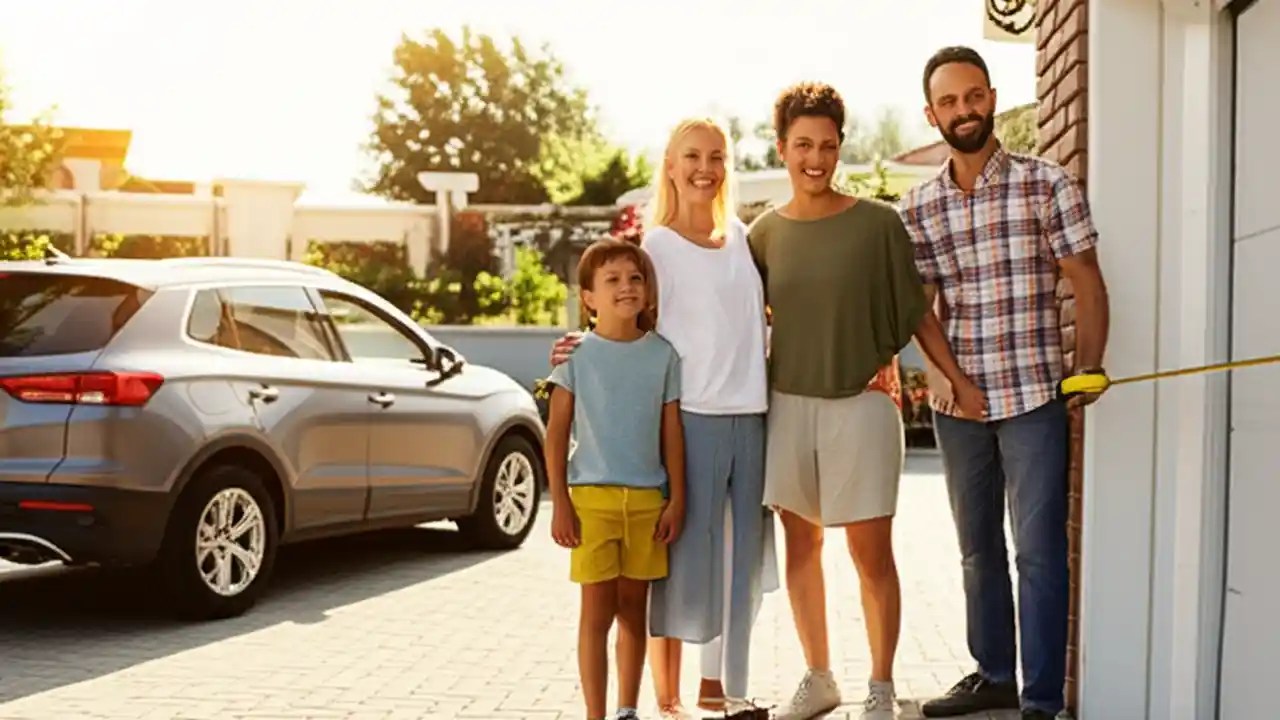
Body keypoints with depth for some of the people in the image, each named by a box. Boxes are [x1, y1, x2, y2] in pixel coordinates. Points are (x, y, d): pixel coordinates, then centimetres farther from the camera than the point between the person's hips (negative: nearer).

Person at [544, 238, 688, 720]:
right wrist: (560, 504, -6)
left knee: (634, 610, 10)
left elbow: (672, 434, 7)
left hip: (647, 499, 3)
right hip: (593, 497, -2)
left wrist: (676, 500, 3)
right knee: (597, 611, 0)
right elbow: (556, 434, -2)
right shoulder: (577, 355, -3)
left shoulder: (663, 355, 5)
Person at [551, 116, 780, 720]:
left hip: (749, 416, 6)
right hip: (689, 417, -6)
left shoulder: (740, 235, 11)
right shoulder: (657, 245, -5)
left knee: (741, 556, 11)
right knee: (682, 556, -3)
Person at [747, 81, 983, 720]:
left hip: (862, 403, -3)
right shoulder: (766, 232, 3)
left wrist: (959, 380, 0)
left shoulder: (879, 223, -5)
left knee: (871, 554, 0)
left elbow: (916, 312, 1)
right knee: (801, 547, 11)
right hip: (789, 404, 3)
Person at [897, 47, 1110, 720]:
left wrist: (1088, 371, -13)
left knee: (1039, 552, -2)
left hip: (1033, 396, -4)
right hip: (957, 403, 4)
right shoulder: (918, 207, 5)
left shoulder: (1048, 184, -4)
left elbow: (1087, 285, -3)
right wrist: (940, 370, -11)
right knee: (977, 549, 15)